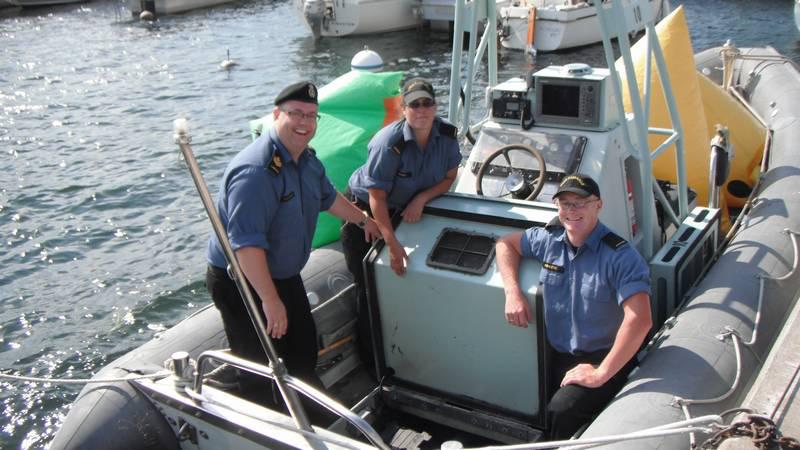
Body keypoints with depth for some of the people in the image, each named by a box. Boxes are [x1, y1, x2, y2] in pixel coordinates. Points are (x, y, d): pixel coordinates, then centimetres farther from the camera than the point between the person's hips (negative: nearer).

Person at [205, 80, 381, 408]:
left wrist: (364, 221, 34)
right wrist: (271, 301, -34)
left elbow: (329, 198, 22)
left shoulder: (307, 160, 2)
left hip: (285, 275, 10)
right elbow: (247, 245, -35)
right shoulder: (256, 171, -30)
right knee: (260, 371, 0)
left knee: (304, 348, 23)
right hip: (240, 281, -10)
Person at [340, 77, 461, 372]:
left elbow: (449, 177, -3)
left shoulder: (447, 134, -15)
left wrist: (421, 199, -21)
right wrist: (393, 245, -32)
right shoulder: (389, 143, -32)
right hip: (364, 209, -5)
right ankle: (371, 360, 14)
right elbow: (377, 197, -28)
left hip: (404, 209, 6)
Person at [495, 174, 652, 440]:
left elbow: (639, 320, -26)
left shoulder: (620, 256, -16)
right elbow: (506, 244, 19)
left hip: (604, 358, -5)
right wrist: (513, 293, 2)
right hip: (558, 356, 5)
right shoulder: (548, 239, 2)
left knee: (561, 411, -29)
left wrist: (601, 373, -25)